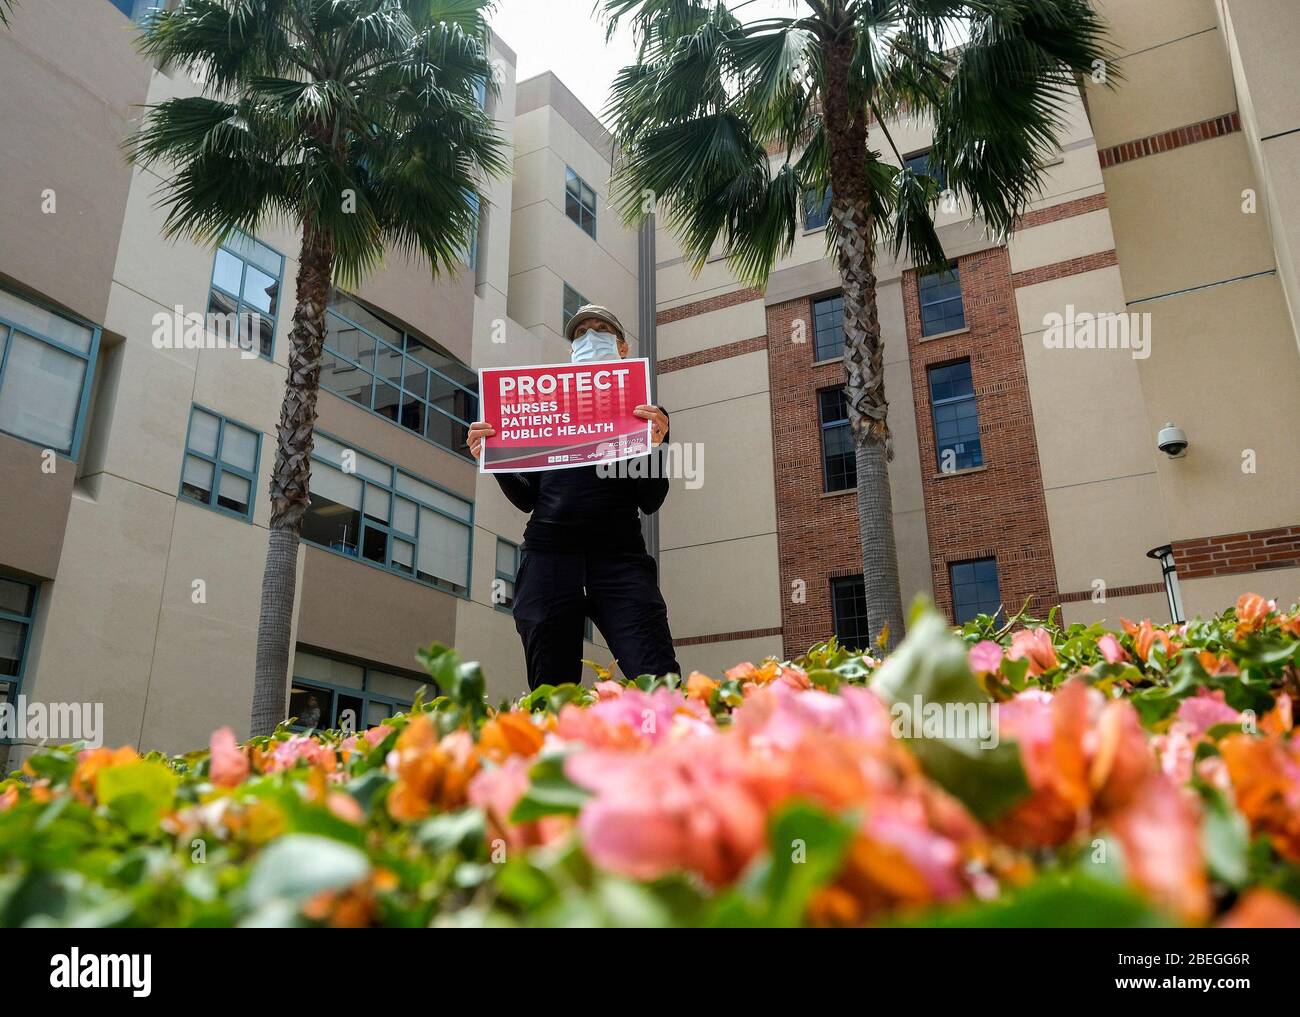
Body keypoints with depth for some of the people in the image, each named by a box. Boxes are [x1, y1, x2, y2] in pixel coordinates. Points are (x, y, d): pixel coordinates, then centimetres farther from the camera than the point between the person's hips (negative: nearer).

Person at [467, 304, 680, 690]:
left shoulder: (644, 412, 14)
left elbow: (650, 502, 6)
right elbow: (528, 498, 17)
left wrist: (654, 445, -11)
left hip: (619, 558, -1)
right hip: (548, 556, 2)